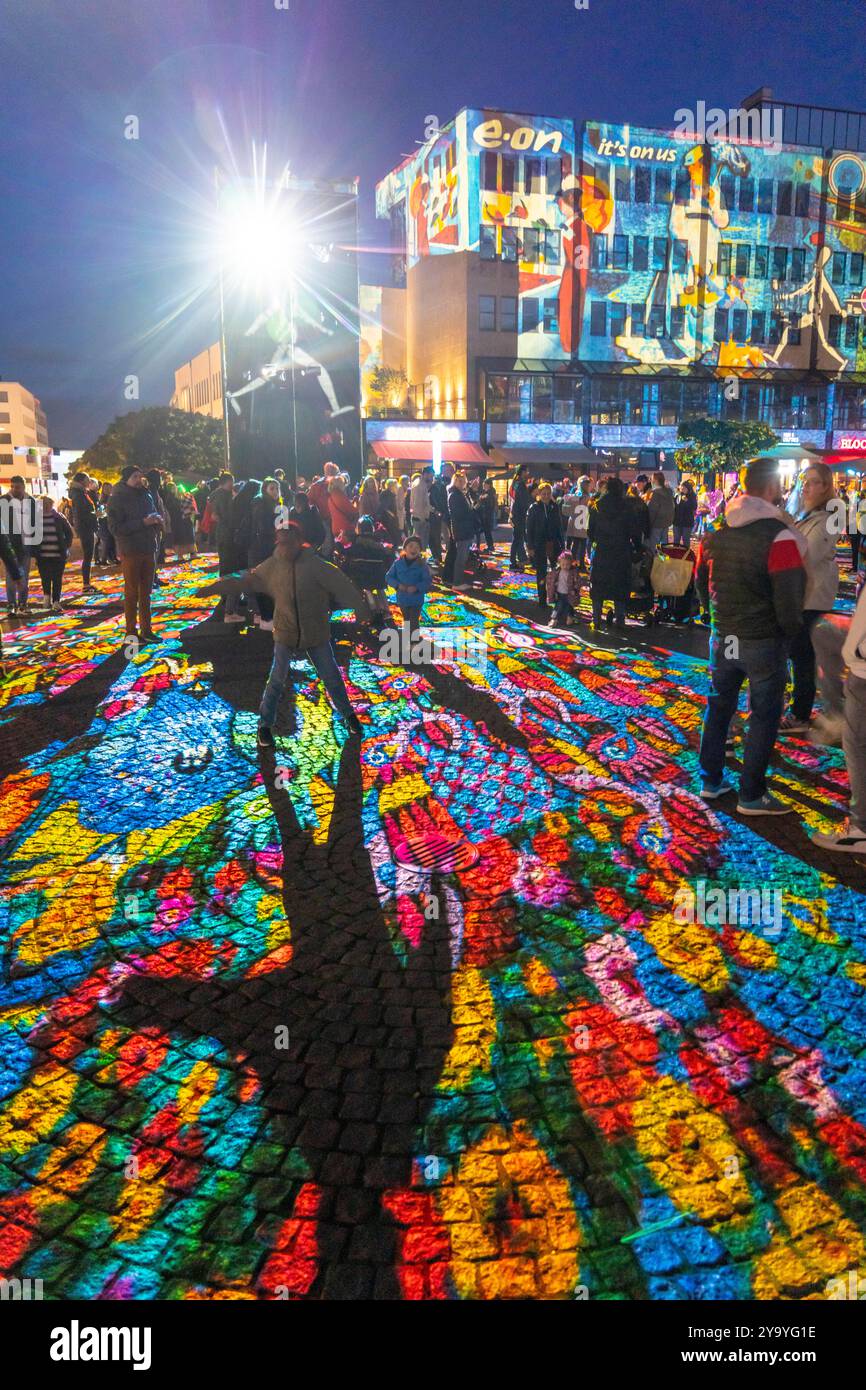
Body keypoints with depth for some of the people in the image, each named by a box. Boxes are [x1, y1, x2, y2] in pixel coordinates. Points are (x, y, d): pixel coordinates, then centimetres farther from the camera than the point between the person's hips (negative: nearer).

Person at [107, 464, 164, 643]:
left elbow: (156, 514, 19)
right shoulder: (117, 499, -9)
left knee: (146, 593, 11)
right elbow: (116, 528, -17)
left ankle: (146, 630, 18)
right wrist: (143, 522, -23)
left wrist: (157, 520, -6)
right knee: (132, 593, 0)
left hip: (148, 549, 6)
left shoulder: (146, 495, 9)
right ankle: (131, 632, 6)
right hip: (130, 552, -6)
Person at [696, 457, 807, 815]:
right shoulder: (780, 537, -19)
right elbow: (789, 600, -19)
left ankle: (711, 781, 26)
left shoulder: (715, 534, 3)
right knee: (764, 716, 5)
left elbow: (701, 582, 14)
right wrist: (792, 630, 0)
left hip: (723, 637, 6)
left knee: (718, 708, 17)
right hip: (764, 641, -6)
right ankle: (751, 796, 11)